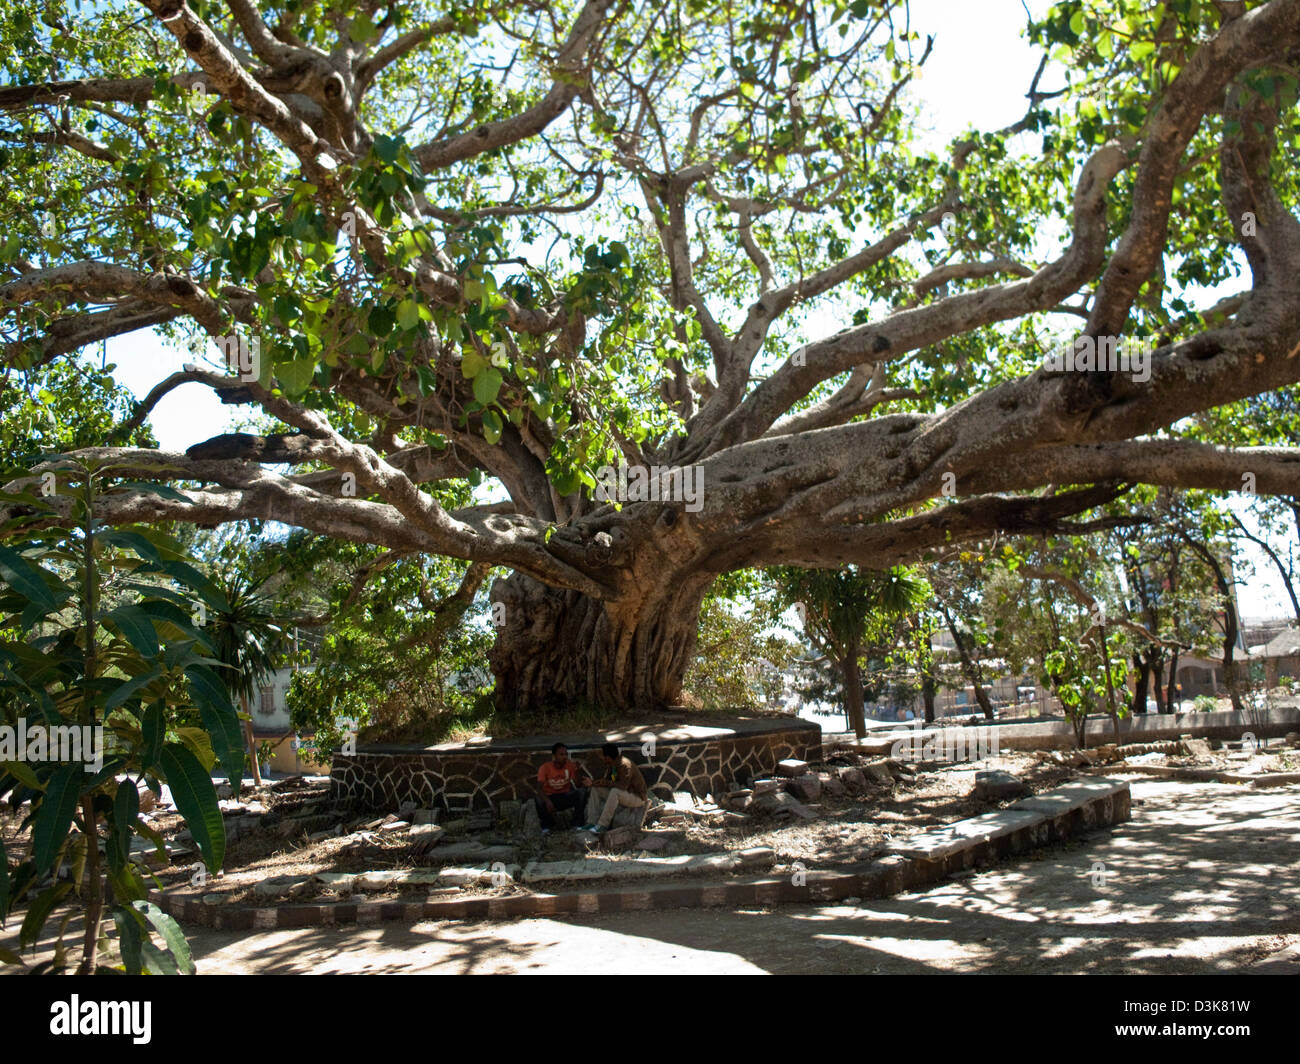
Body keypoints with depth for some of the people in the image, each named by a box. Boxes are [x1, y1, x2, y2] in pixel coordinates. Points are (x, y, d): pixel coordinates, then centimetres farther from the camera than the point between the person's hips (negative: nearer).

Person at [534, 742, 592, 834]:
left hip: (565, 797, 2)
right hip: (550, 797, -2)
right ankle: (546, 826, -6)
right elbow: (539, 788, -25)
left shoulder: (570, 765, -7)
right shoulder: (545, 767, -15)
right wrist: (547, 801, -43)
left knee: (582, 792, -24)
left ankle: (576, 824, -11)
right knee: (539, 799, -34)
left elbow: (578, 785, -9)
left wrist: (577, 771, -26)